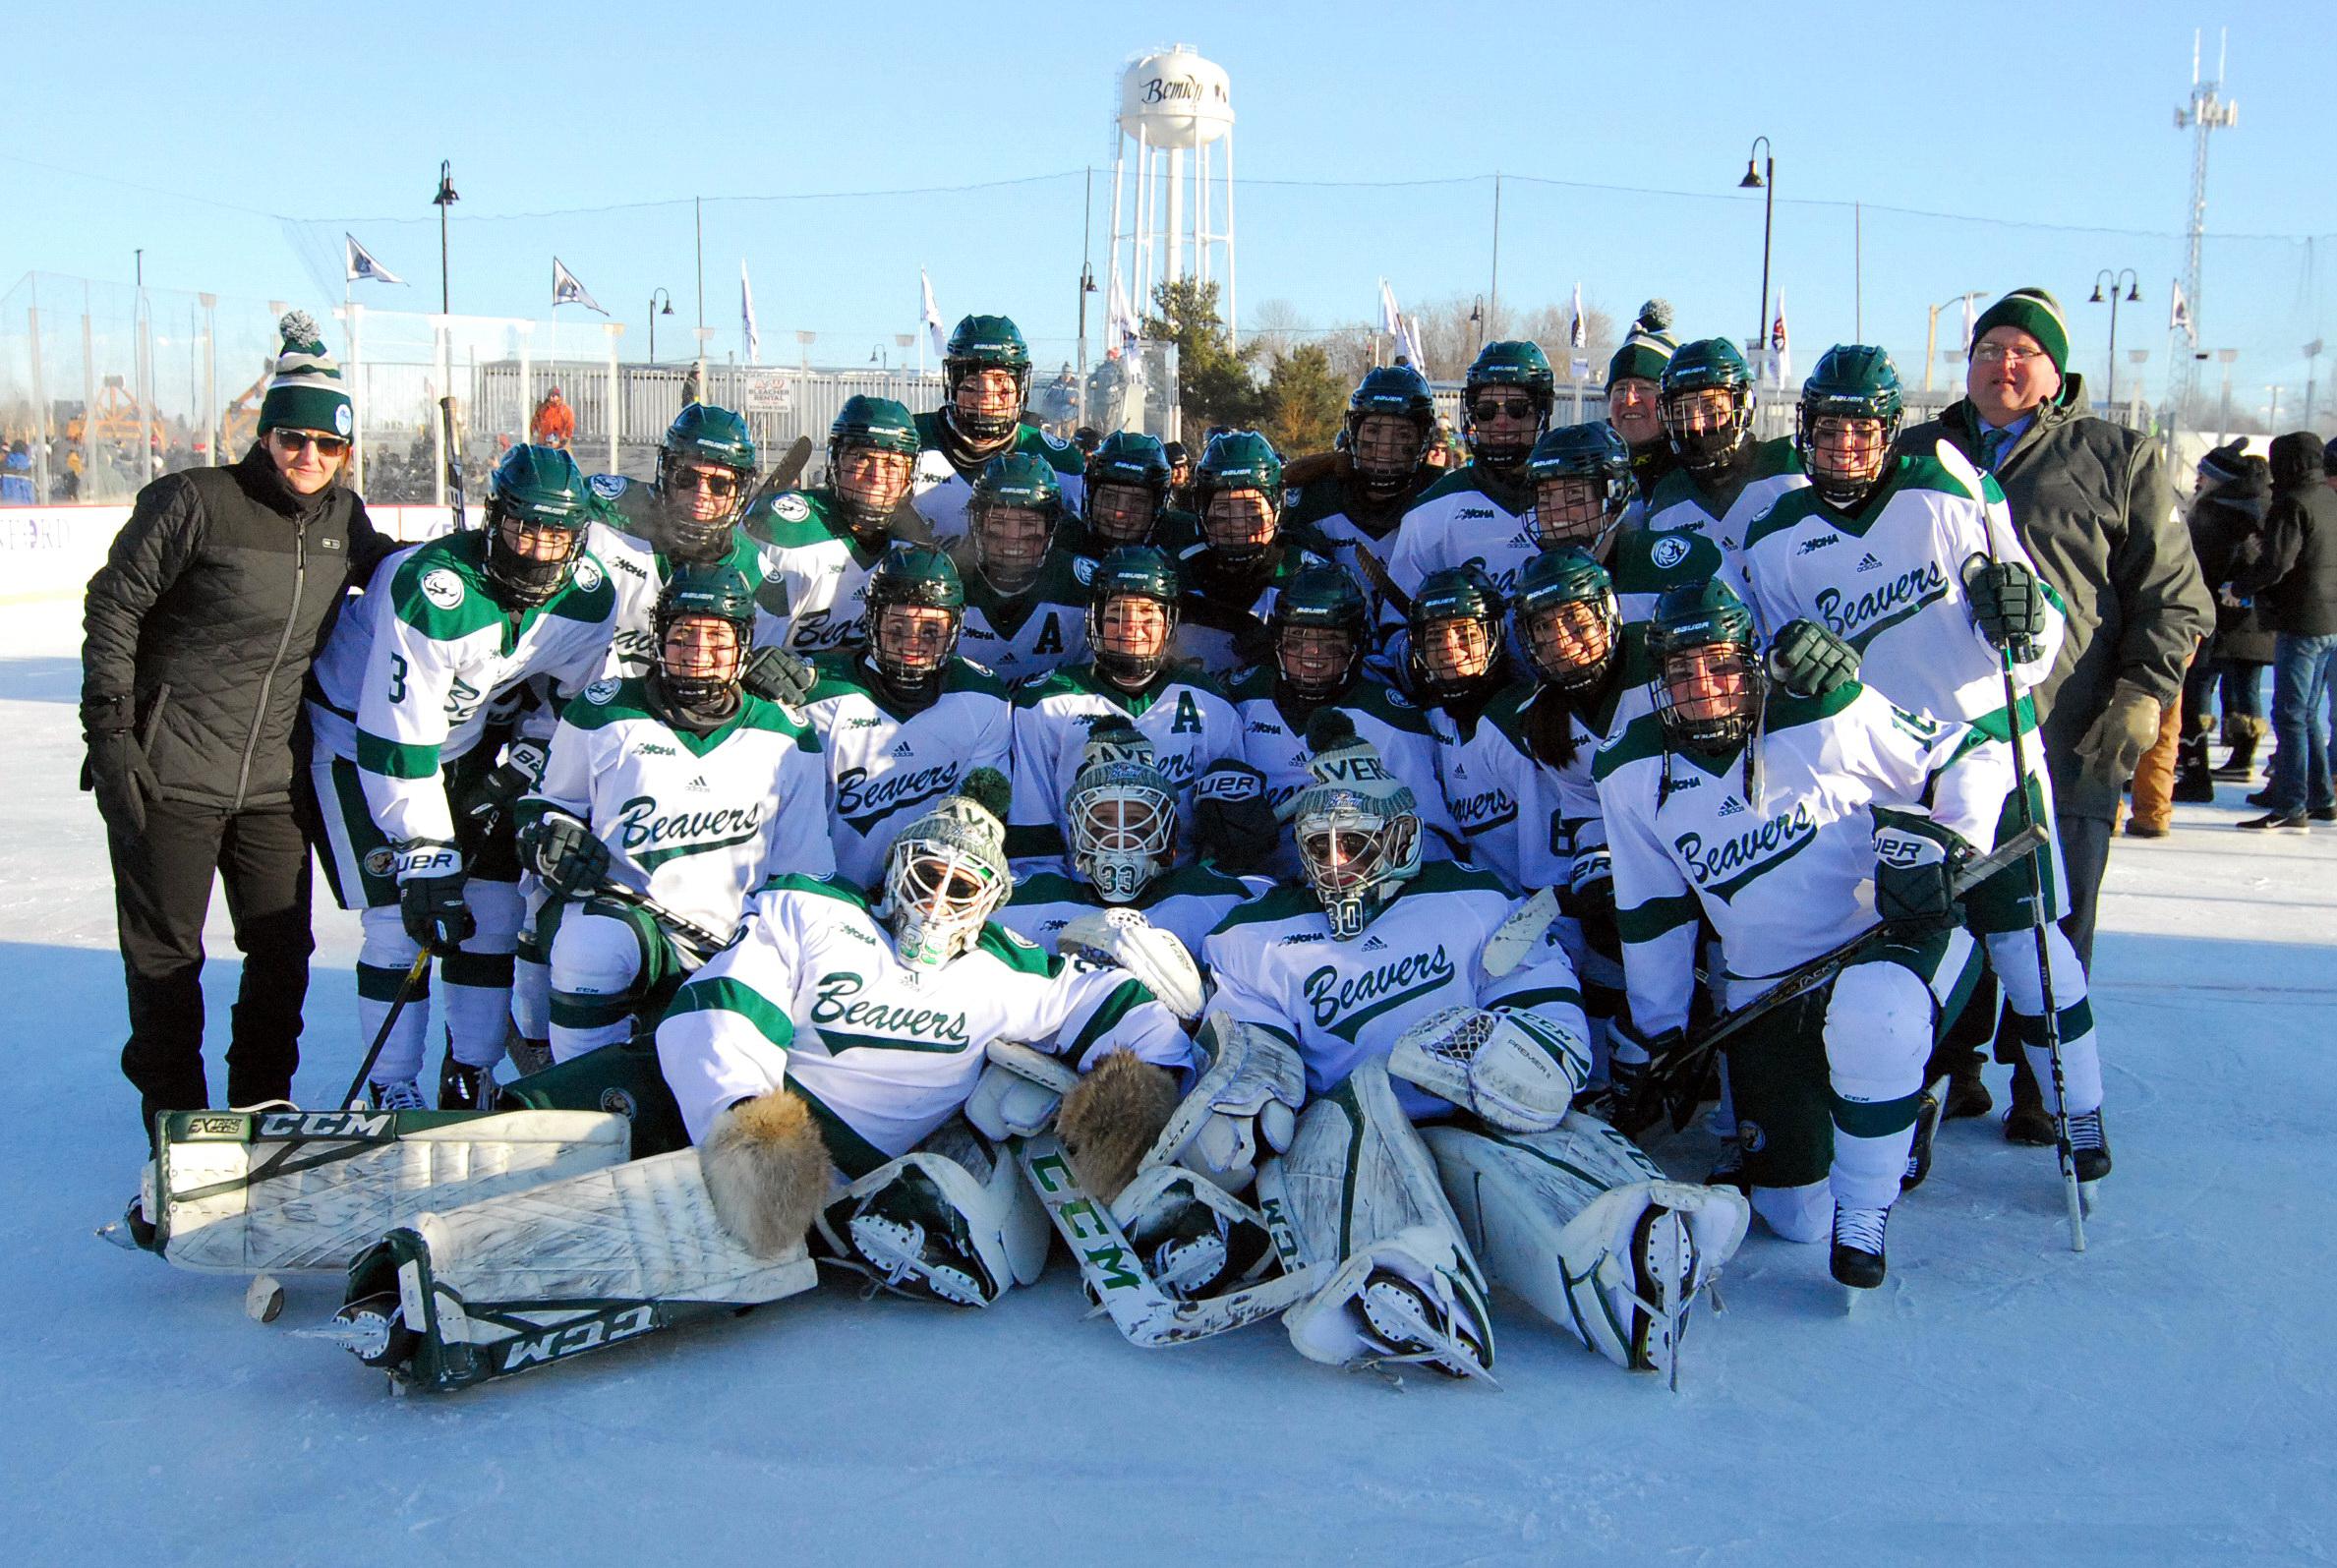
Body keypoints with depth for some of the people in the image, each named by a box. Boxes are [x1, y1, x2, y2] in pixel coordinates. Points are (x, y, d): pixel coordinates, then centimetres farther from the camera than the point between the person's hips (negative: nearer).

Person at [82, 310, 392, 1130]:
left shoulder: (343, 515, 5)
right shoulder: (196, 502, -12)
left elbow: (378, 570, 26)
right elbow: (113, 606, -8)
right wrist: (109, 731, -12)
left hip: (273, 781, 5)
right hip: (167, 774, -5)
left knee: (283, 948, 10)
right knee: (165, 955, 6)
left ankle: (264, 1109, 28)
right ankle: (175, 1118, 21)